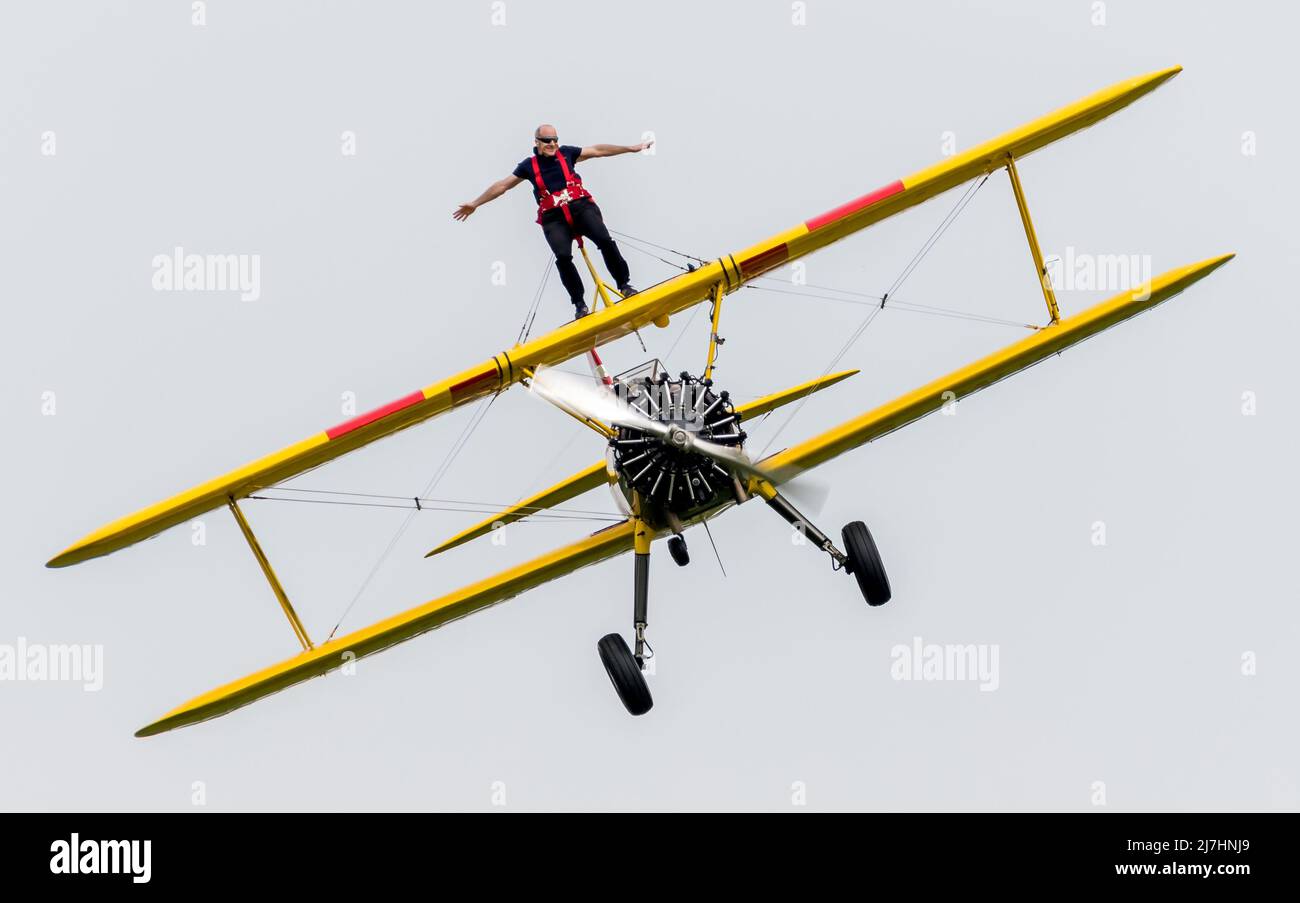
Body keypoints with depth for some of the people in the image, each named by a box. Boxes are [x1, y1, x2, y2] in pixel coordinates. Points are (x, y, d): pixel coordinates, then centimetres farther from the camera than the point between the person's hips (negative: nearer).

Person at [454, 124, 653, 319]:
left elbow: (597, 150, 15)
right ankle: (579, 303, -14)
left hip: (580, 207, 1)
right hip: (554, 218, -1)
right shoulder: (529, 165, 11)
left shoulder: (566, 153, 12)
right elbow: (502, 186, 16)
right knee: (563, 257, -23)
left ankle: (624, 285, -7)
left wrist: (632, 148, 15)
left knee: (605, 241, -21)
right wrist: (474, 204, 17)